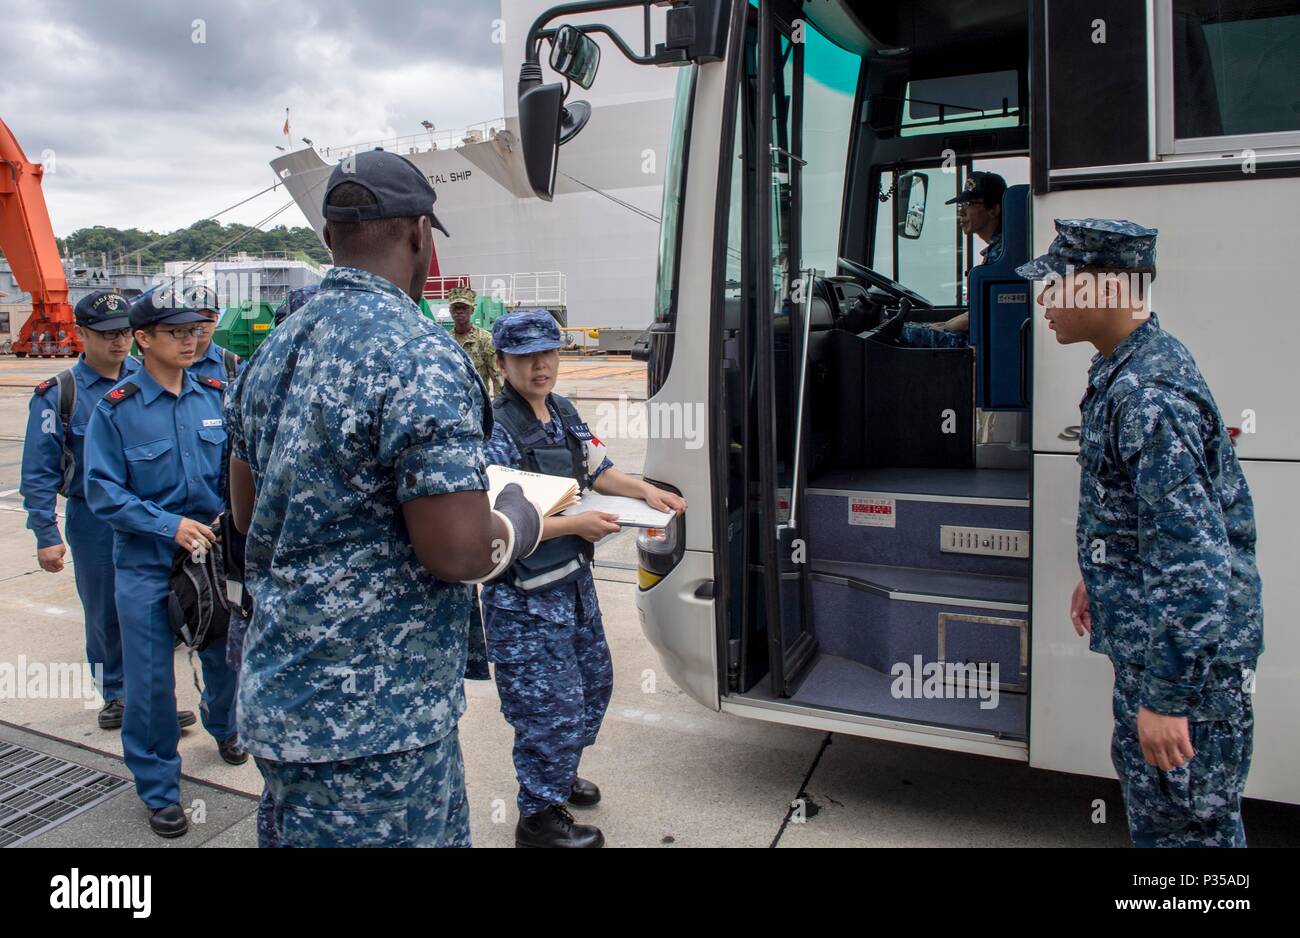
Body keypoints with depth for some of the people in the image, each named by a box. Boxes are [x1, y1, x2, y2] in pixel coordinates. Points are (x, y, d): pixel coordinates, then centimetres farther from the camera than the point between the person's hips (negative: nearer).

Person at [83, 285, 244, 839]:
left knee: (225, 654, 18)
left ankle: (222, 727, 50)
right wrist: (169, 525, -19)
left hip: (215, 551, 3)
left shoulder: (215, 396, 1)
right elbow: (103, 491, -10)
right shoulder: (116, 409, -9)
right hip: (146, 564, -3)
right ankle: (159, 790, 23)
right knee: (150, 680, 4)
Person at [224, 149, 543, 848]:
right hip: (373, 721, -8)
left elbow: (247, 512, 15)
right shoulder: (422, 357, -20)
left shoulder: (274, 351, 7)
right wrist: (518, 523, -4)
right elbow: (458, 552, -24)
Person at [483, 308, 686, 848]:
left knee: (593, 682, 23)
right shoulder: (495, 430, -21)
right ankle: (540, 817, 21)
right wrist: (577, 525, -24)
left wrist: (645, 492, -3)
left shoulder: (563, 412, 5)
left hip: (574, 580, 9)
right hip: (524, 597, -9)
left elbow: (598, 470, 14)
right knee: (554, 704, -1)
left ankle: (559, 774, 46)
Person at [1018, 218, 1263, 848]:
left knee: (1181, 822, 5)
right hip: (1147, 635, 10)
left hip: (1189, 651, -10)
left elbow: (1191, 556, -29)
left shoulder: (1149, 398, -27)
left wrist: (1166, 697, -25)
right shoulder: (1127, 368, 6)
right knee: (1145, 786, 25)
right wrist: (1100, 577, 27)